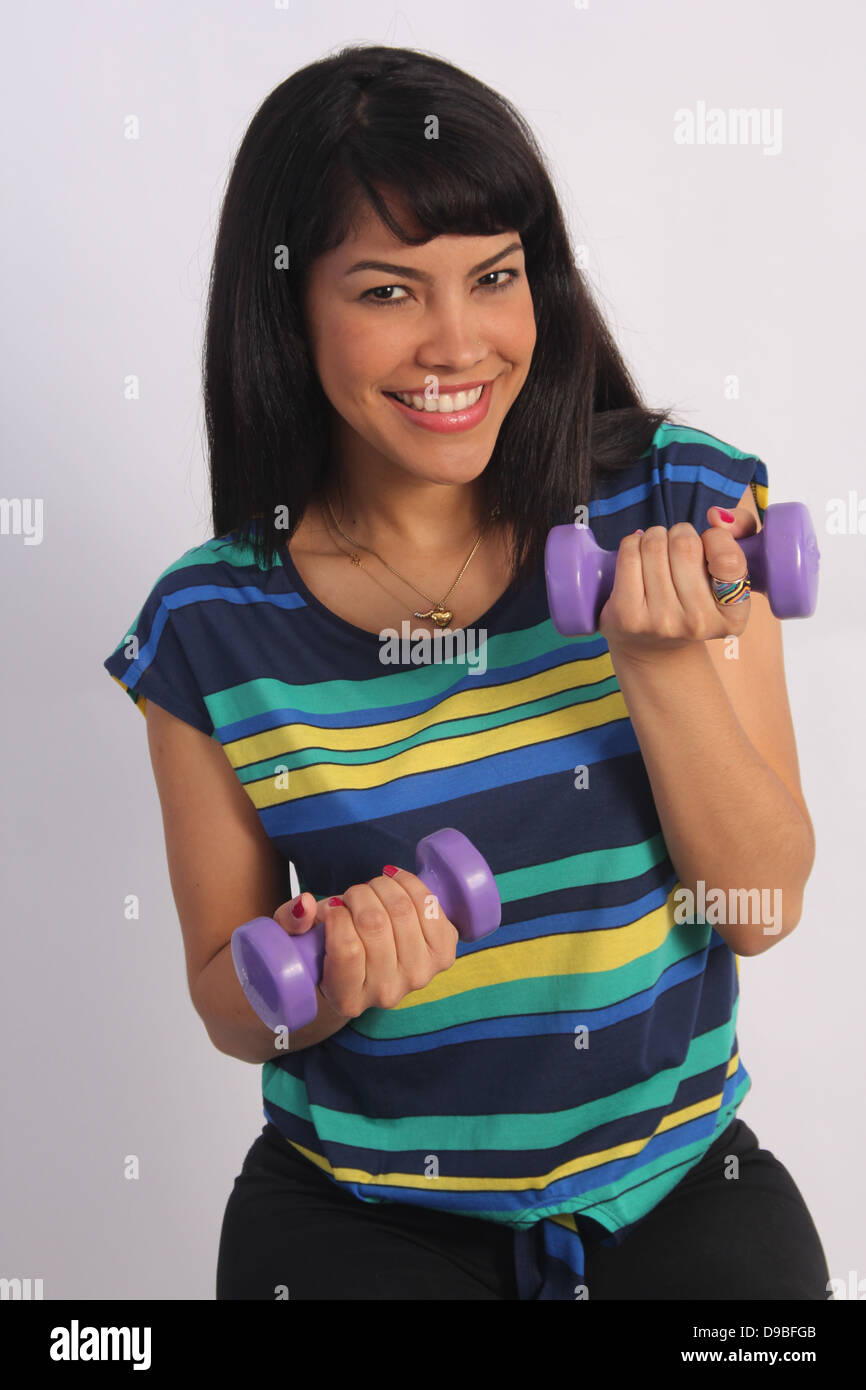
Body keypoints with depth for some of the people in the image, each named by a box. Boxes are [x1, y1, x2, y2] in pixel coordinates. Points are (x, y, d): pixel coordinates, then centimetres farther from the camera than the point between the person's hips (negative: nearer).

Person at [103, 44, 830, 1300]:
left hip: (679, 1185, 2)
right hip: (359, 1212, -1)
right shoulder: (213, 627, -9)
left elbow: (762, 910, -7)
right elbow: (228, 1003, 1)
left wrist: (661, 662, -21)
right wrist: (322, 983, -21)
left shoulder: (681, 506, -8)